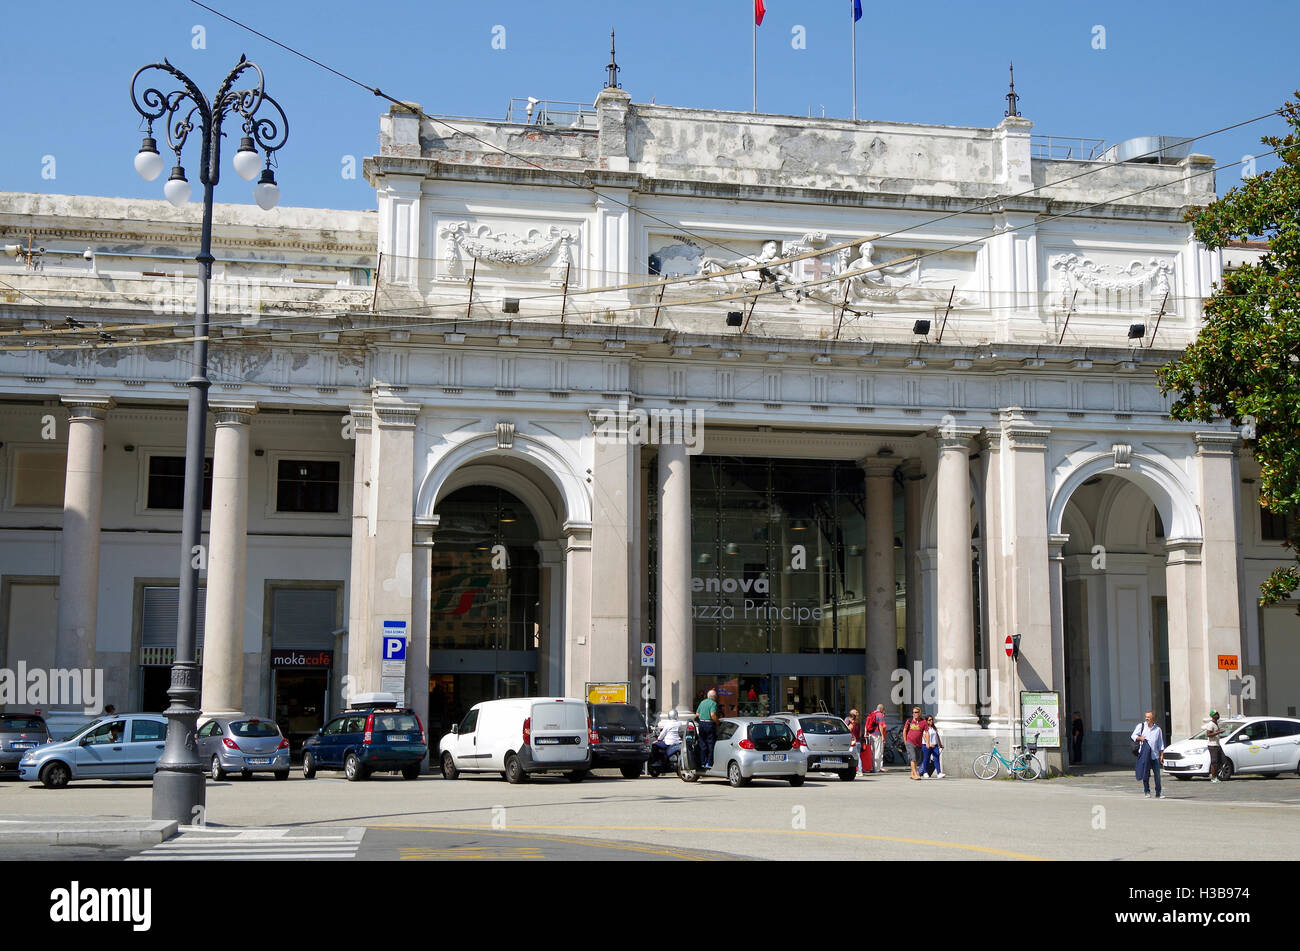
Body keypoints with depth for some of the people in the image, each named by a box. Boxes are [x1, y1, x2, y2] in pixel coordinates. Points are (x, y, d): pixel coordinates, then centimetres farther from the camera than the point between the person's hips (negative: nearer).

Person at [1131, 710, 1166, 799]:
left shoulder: (1158, 729, 10)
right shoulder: (1141, 726, 5)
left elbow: (1161, 744, 12)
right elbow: (1133, 736, 5)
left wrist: (1162, 755, 5)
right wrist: (1140, 738, -15)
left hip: (1155, 755, 1)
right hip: (1144, 755, -1)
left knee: (1157, 775, -1)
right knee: (1145, 774, 0)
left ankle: (1158, 794, 5)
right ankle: (1146, 791, 13)